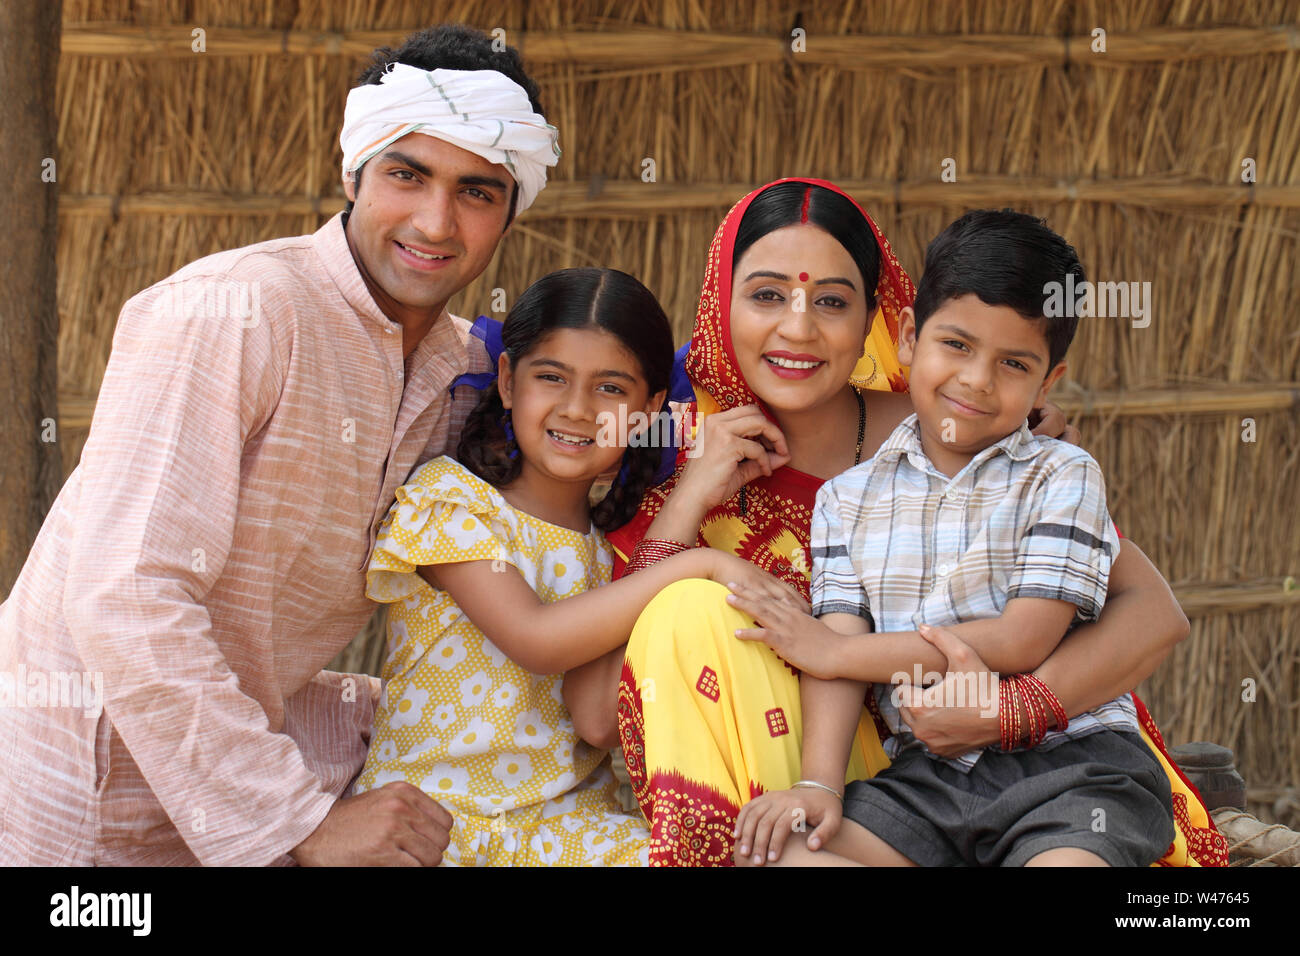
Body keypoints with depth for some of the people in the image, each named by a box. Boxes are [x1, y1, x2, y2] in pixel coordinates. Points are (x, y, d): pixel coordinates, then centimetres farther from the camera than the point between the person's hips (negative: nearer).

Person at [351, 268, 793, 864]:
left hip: (565, 816, 3)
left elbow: (597, 718, -9)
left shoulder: (610, 541, 10)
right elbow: (536, 639, -20)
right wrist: (696, 566, -19)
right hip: (432, 810, -3)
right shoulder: (447, 497, -4)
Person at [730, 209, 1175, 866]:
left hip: (1071, 763, -4)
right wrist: (817, 783, -17)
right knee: (767, 848, -19)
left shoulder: (1061, 478, 0)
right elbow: (839, 642, 2)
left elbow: (1021, 641, -9)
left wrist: (834, 652, -7)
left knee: (1066, 860, -36)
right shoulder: (849, 498, 12)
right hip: (927, 775, 4)